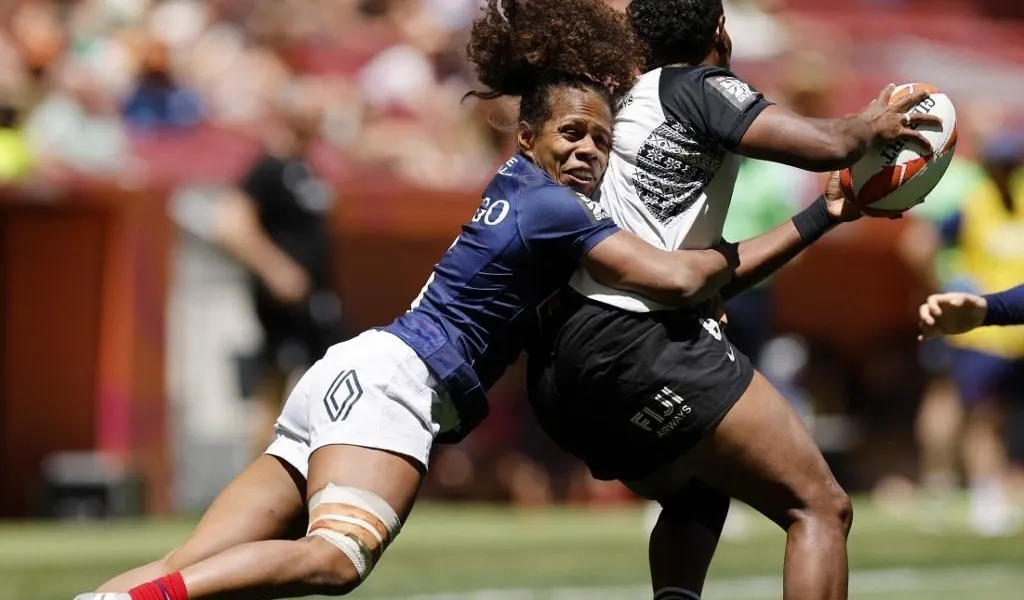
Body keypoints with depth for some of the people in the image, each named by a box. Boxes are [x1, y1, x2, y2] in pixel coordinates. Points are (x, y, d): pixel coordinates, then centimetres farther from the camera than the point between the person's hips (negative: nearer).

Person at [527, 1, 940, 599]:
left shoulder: (632, 107, 28)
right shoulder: (700, 86, 2)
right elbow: (826, 146, -13)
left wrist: (824, 214, 31)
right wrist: (868, 125, 10)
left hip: (559, 372, 9)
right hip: (635, 341, -9)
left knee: (695, 495, 35)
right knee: (820, 507, -9)